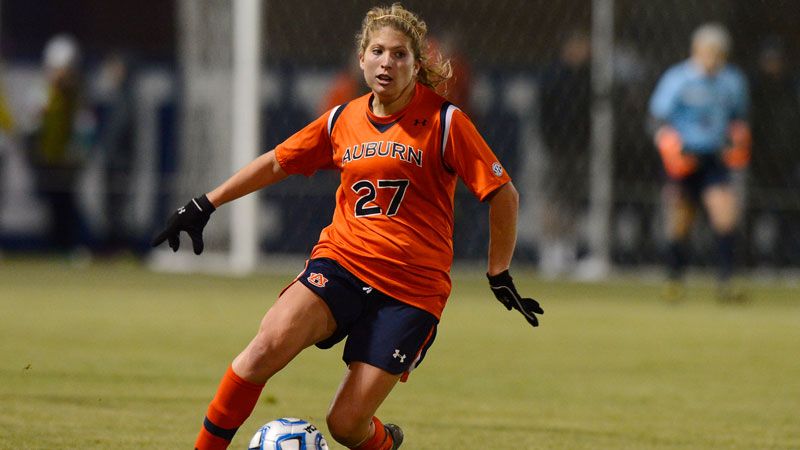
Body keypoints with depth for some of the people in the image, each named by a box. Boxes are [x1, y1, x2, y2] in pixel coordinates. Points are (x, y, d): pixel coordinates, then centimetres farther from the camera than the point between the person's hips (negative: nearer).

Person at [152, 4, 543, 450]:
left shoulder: (445, 121, -4)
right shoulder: (342, 121, 8)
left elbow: (503, 195, 0)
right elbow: (277, 163, 21)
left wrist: (500, 276, 2)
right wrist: (205, 205, 19)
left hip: (412, 290, -3)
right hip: (341, 263, 3)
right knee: (270, 345, -28)